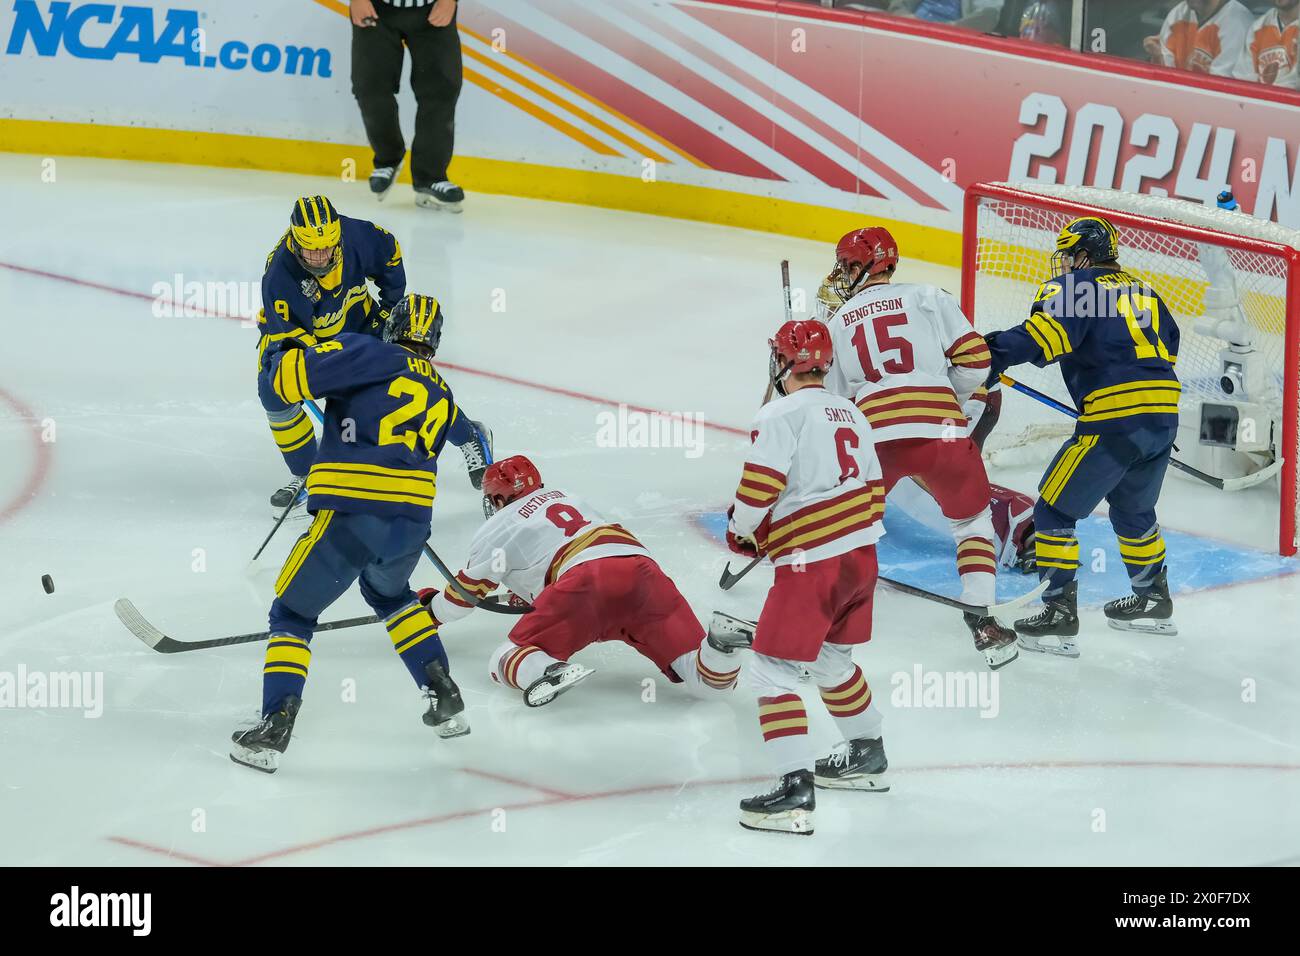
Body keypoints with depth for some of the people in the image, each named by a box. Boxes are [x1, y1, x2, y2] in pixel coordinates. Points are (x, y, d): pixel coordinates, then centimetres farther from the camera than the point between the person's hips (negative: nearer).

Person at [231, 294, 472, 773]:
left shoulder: (375, 356, 3)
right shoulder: (443, 396, 23)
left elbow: (292, 374, -7)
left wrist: (285, 361, 16)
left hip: (350, 520, -5)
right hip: (413, 524, 5)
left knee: (294, 612, 13)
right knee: (389, 593, 36)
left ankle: (273, 729, 2)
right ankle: (444, 699, 27)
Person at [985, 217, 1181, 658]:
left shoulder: (1075, 287, 0)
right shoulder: (1144, 292, 23)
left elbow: (1050, 329, -20)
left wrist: (1001, 352, -26)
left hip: (1114, 421, -8)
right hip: (1164, 417, 8)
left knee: (1055, 509, 2)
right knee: (1133, 509, 29)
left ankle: (1060, 613, -2)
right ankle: (1153, 603, 40)